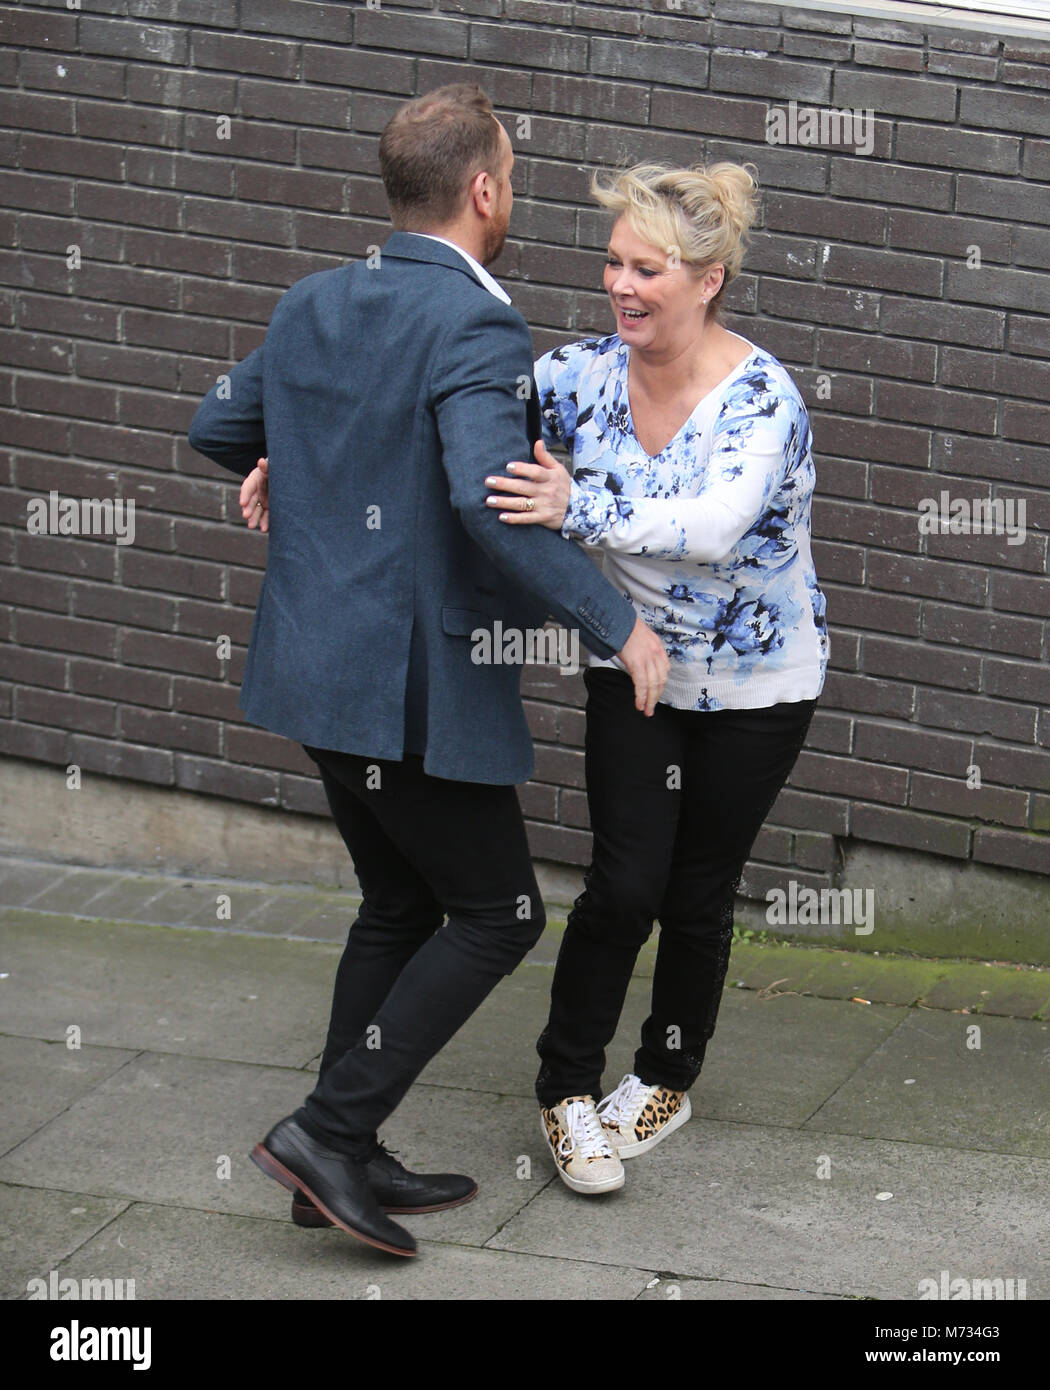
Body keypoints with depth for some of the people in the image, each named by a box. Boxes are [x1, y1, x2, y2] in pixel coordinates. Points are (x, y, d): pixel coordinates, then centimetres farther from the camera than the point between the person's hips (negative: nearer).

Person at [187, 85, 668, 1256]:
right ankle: (330, 1127, 1)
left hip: (320, 665, 8)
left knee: (399, 906, 20)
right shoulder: (476, 331, -18)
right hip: (417, 685, -8)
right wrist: (616, 626, -23)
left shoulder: (312, 304, 7)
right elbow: (489, 500, -32)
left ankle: (343, 1161, 23)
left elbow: (217, 429, 19)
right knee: (498, 915, 5)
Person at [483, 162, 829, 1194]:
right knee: (624, 883, -7)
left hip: (755, 684, -3)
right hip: (633, 670, 3)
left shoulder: (760, 398, -25)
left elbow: (711, 528, -42)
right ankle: (567, 1086, 11)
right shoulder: (587, 373, -11)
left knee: (698, 892, 8)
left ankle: (669, 1077, 32)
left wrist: (576, 509, -55)